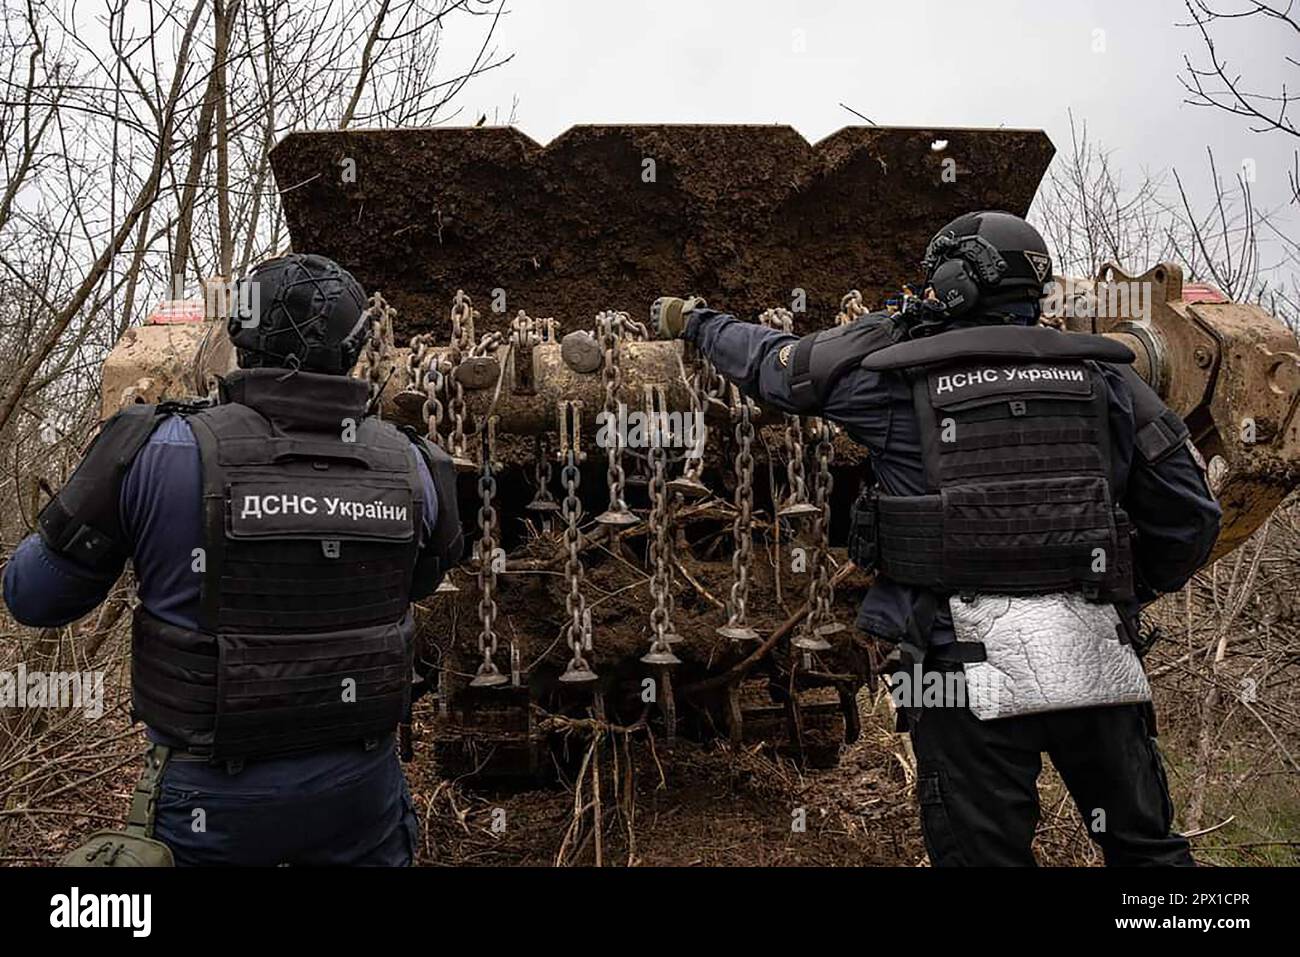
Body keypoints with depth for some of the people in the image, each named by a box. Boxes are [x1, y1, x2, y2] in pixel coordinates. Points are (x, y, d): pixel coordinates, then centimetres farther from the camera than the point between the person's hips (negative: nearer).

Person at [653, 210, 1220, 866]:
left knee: (985, 849, 8)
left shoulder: (895, 372, 0)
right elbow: (1188, 515, 11)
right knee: (1147, 846, 19)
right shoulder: (1104, 375, 10)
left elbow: (771, 362, 14)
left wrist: (693, 321, 33)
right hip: (1099, 659, 4)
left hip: (968, 663, -4)